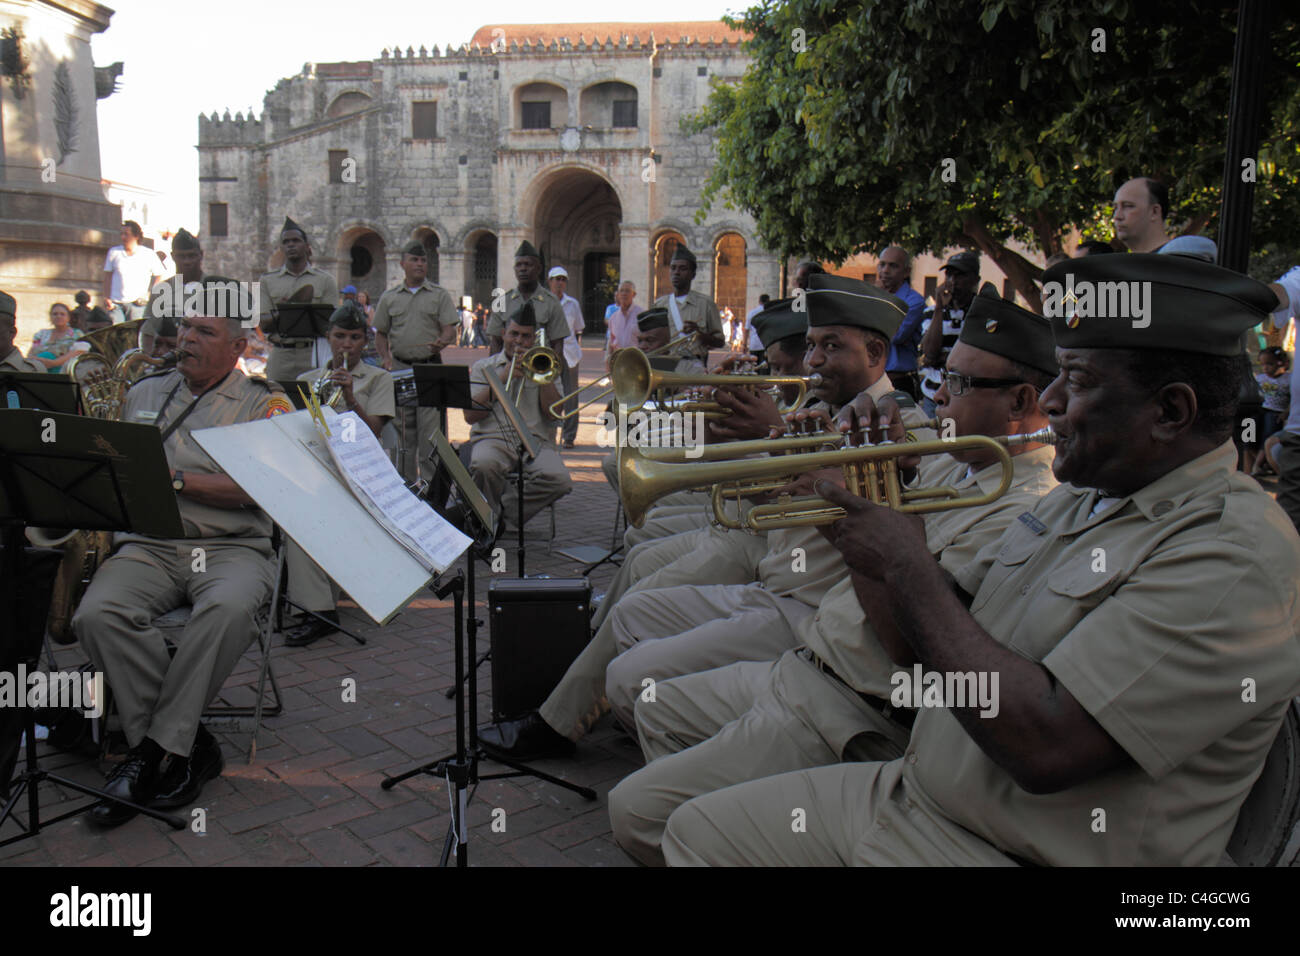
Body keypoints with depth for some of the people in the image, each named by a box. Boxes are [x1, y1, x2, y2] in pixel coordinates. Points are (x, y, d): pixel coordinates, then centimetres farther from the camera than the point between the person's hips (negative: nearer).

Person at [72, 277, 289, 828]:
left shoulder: (264, 403, 6)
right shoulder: (144, 394, 21)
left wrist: (175, 480, -14)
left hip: (231, 546, -3)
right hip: (146, 545, 4)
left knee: (228, 609, -37)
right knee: (96, 614, -27)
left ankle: (158, 746, -21)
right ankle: (187, 745, -18)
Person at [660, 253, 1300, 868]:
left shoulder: (1234, 551, -20)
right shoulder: (1073, 502, 9)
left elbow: (1044, 745, -30)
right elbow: (920, 652, 11)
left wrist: (907, 565, -20)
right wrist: (873, 515, -4)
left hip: (1014, 851, -8)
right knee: (698, 829, 9)